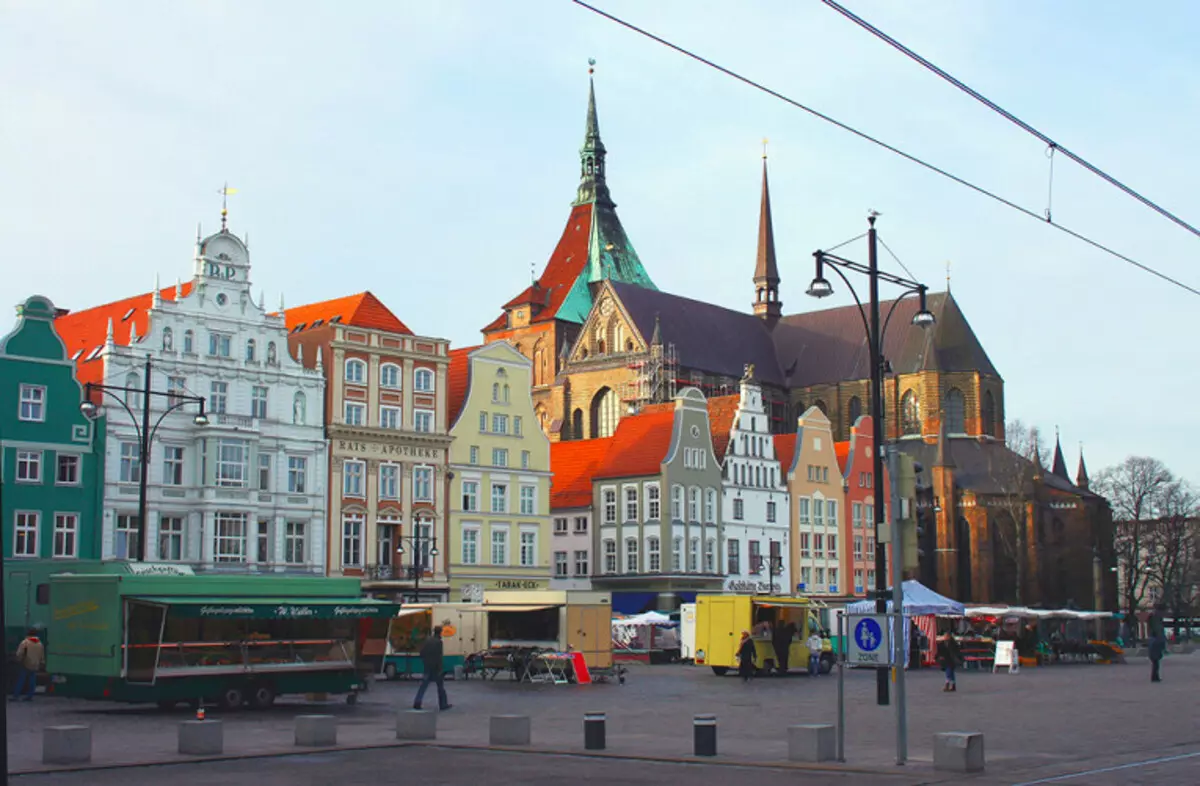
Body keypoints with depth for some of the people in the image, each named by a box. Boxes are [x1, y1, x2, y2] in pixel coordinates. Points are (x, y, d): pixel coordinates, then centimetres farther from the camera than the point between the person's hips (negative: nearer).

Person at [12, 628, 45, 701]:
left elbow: (19, 654, -12)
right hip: (35, 667, 4)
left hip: (25, 665, -4)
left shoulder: (25, 642, -7)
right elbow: (42, 657, 13)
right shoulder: (40, 644, 9)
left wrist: (18, 661, 1)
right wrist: (42, 665, 20)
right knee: (32, 682, 8)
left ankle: (15, 696, -3)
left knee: (20, 681, 0)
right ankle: (29, 696, 6)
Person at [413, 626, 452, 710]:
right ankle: (443, 704, 13)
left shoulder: (427, 640, 5)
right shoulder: (438, 642, -14)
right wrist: (440, 669, -15)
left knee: (423, 685, 6)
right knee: (441, 685, 8)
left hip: (427, 666, 5)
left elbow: (422, 653, 8)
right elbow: (439, 656, -19)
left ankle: (417, 703, -3)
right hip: (436, 667, -5)